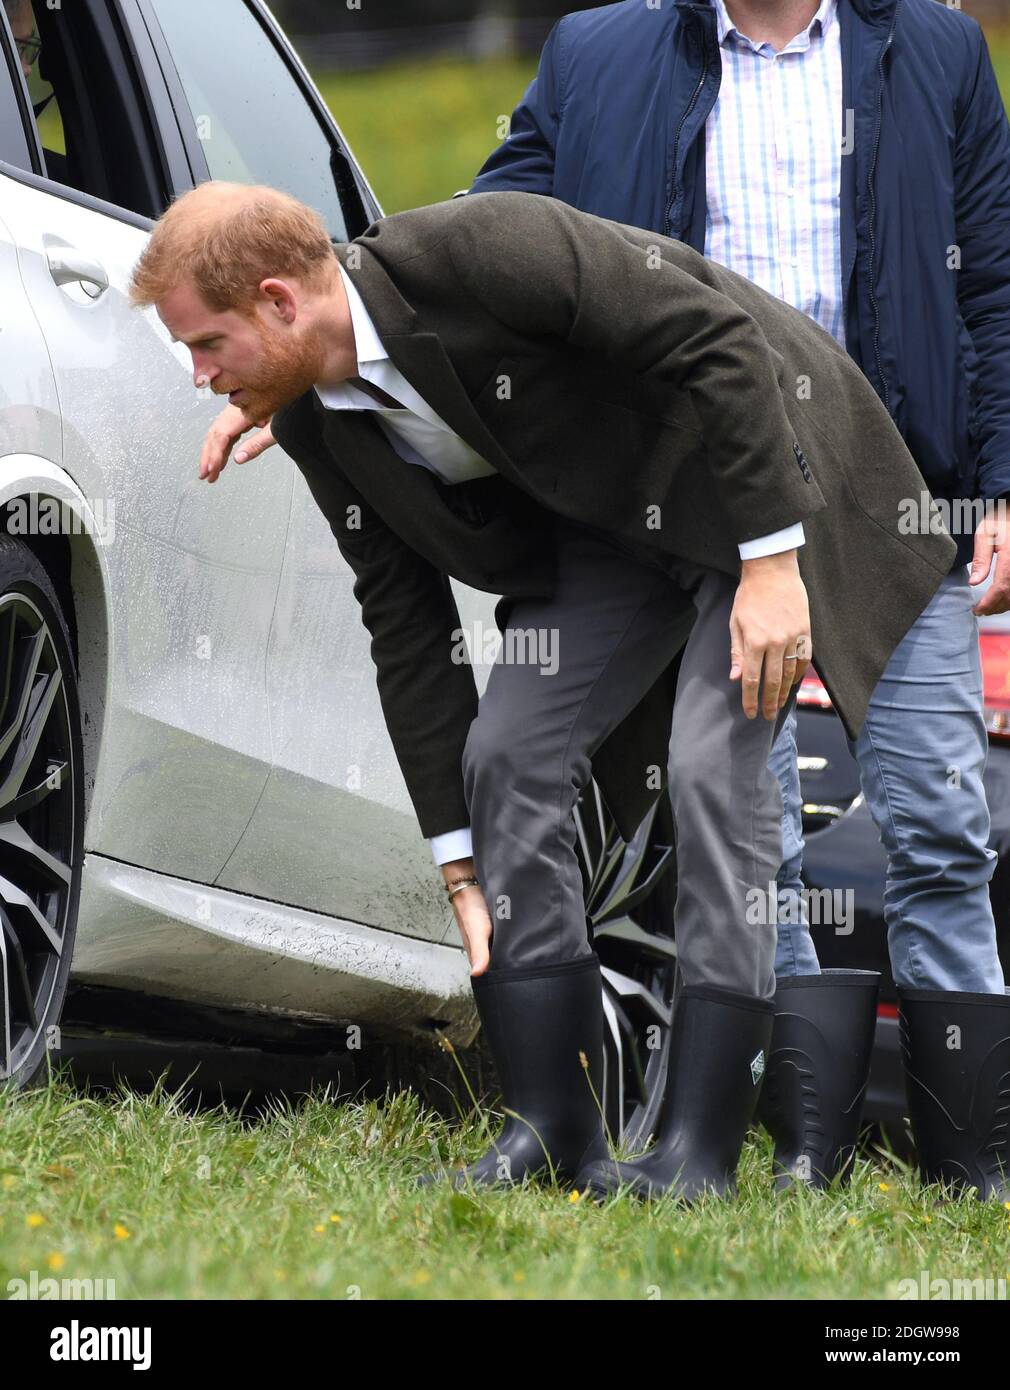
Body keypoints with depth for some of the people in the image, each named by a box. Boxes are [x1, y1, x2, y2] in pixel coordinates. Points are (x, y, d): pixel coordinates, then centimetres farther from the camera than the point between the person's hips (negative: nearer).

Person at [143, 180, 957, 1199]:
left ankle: (706, 1153, -16)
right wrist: (462, 871, -3)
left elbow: (719, 344, -28)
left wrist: (770, 562, -29)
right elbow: (406, 631, -1)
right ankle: (553, 1133, -1)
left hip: (767, 465, -8)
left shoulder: (479, 248, -32)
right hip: (609, 513, 8)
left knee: (716, 763, -18)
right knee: (507, 753, -5)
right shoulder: (318, 424, -7)